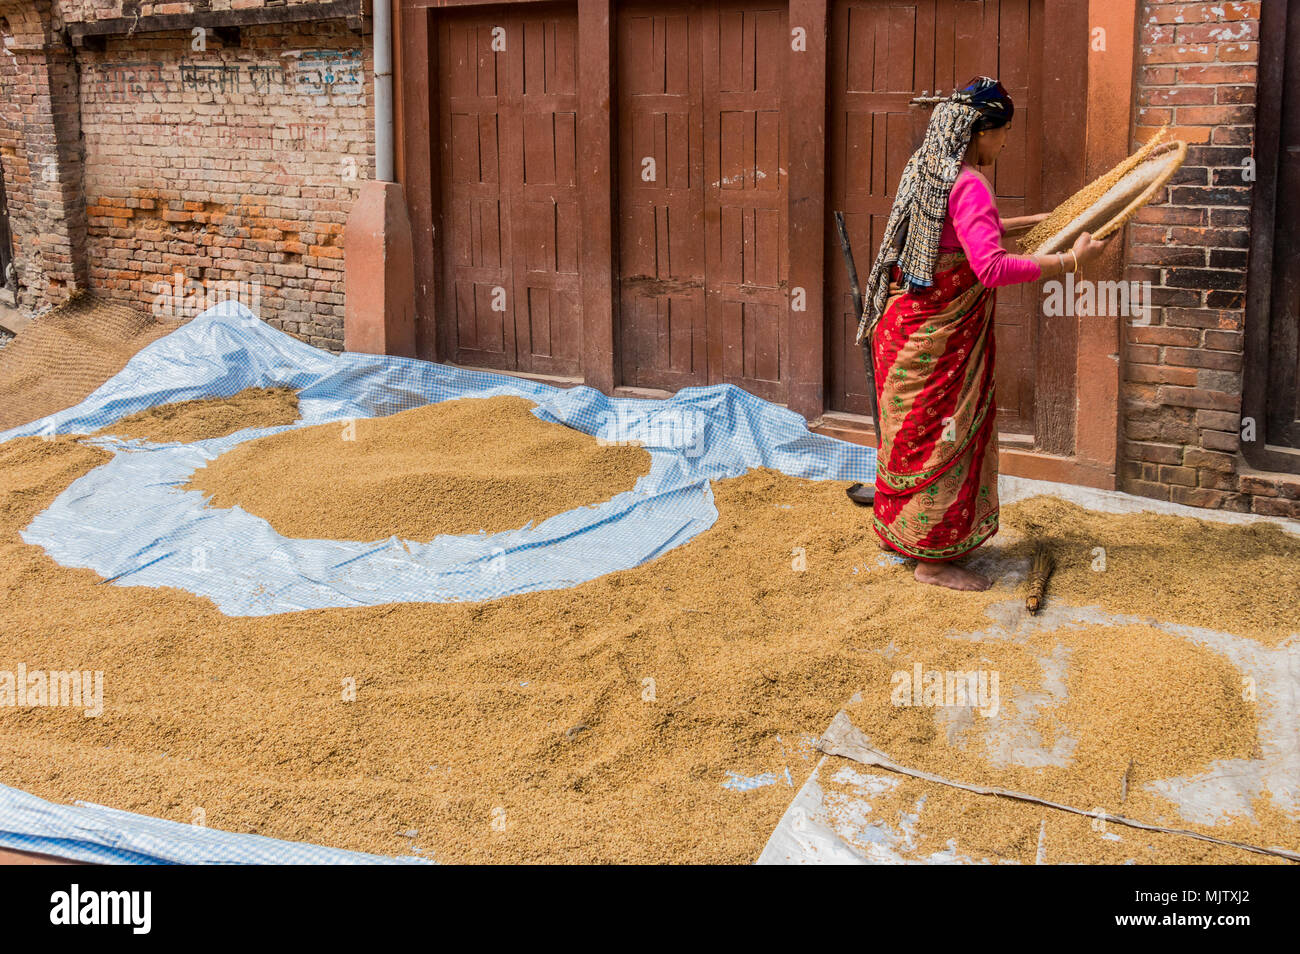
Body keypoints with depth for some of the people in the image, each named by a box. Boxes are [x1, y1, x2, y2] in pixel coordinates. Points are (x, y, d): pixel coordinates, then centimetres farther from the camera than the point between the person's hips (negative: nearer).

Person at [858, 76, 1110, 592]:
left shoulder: (926, 168, 10)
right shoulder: (967, 183, -20)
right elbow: (991, 267, -30)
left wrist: (1035, 220, 26)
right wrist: (1070, 261, -25)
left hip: (907, 320, 9)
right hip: (942, 336, -9)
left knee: (917, 430, 19)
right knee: (946, 434, 0)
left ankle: (905, 529, 32)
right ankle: (935, 557, 9)